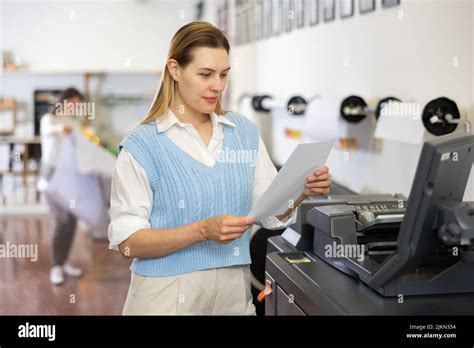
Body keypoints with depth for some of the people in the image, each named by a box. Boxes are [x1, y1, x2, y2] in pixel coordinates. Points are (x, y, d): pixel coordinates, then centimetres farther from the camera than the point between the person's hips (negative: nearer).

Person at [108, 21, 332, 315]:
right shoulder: (142, 144, -9)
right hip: (170, 294, -4)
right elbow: (127, 241, -13)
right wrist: (203, 231, -24)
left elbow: (273, 214, 6)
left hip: (235, 290, 4)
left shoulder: (245, 131, 3)